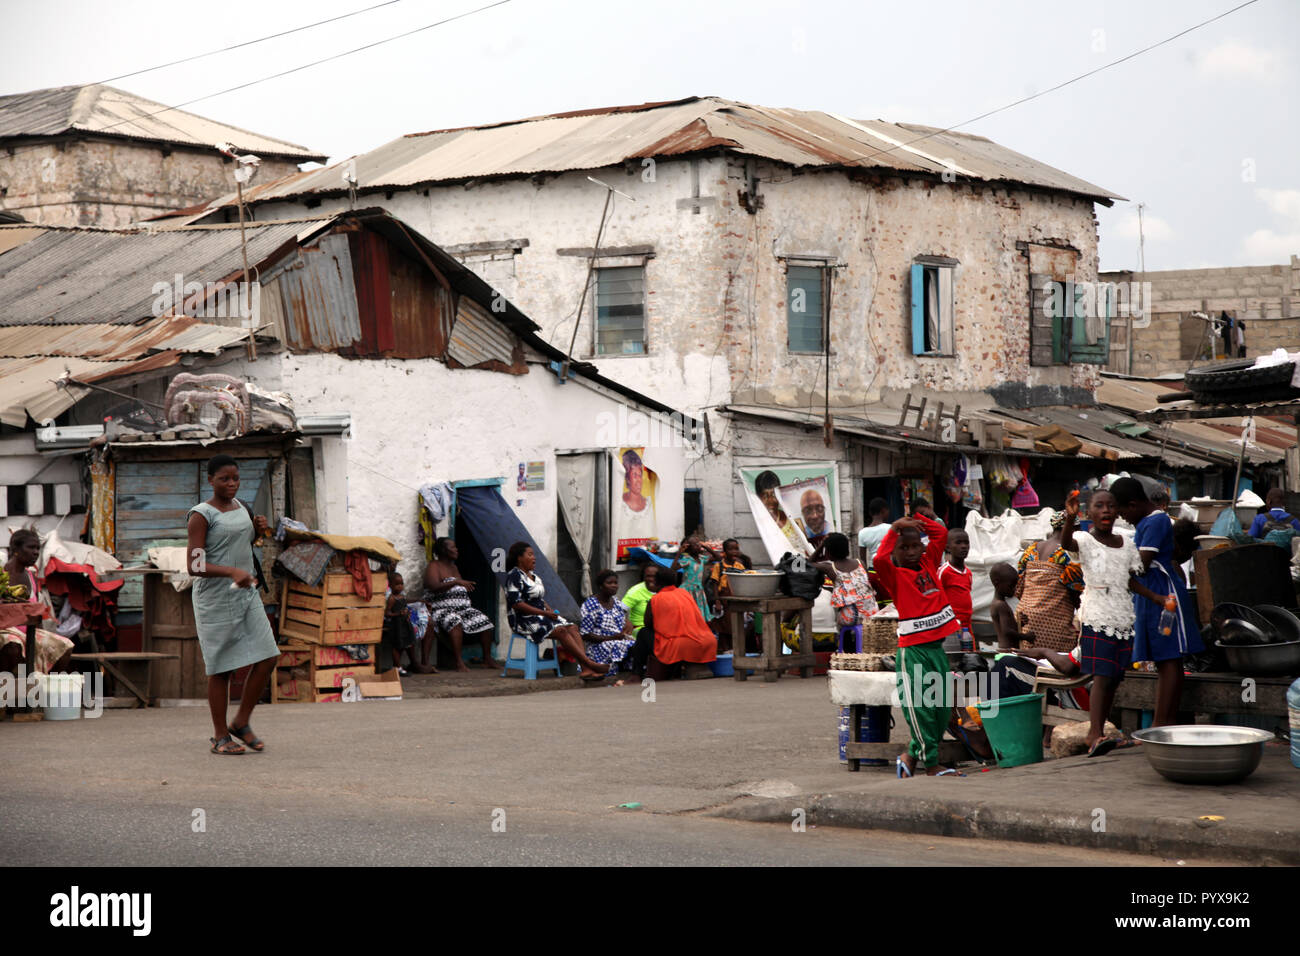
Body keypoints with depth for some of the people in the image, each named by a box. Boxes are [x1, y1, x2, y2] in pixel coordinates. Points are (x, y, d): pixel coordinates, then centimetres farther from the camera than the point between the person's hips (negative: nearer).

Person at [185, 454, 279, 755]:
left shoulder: (240, 506, 12)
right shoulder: (201, 515, -9)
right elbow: (194, 566, -17)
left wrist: (257, 531, 8)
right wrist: (232, 572, -30)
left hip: (246, 595, 7)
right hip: (215, 599, -7)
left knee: (267, 657, -1)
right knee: (221, 668, -1)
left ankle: (241, 723, 13)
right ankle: (220, 736, 9)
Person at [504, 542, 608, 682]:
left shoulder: (533, 576, 20)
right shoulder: (514, 576, -9)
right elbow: (516, 603, -19)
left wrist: (549, 609, 2)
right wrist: (542, 612, -20)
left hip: (541, 616, 9)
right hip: (524, 620, -9)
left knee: (572, 628, -15)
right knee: (561, 631, -28)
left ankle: (586, 670, -29)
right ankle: (589, 664, -30)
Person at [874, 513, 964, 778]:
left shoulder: (928, 563, 12)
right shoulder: (894, 575, -4)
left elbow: (941, 534, 18)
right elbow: (880, 559, -25)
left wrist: (917, 519, 8)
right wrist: (895, 527, -19)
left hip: (937, 647, 6)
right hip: (912, 651, -6)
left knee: (943, 709, 7)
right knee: (920, 709, -6)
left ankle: (911, 755, 19)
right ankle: (932, 765, 0)